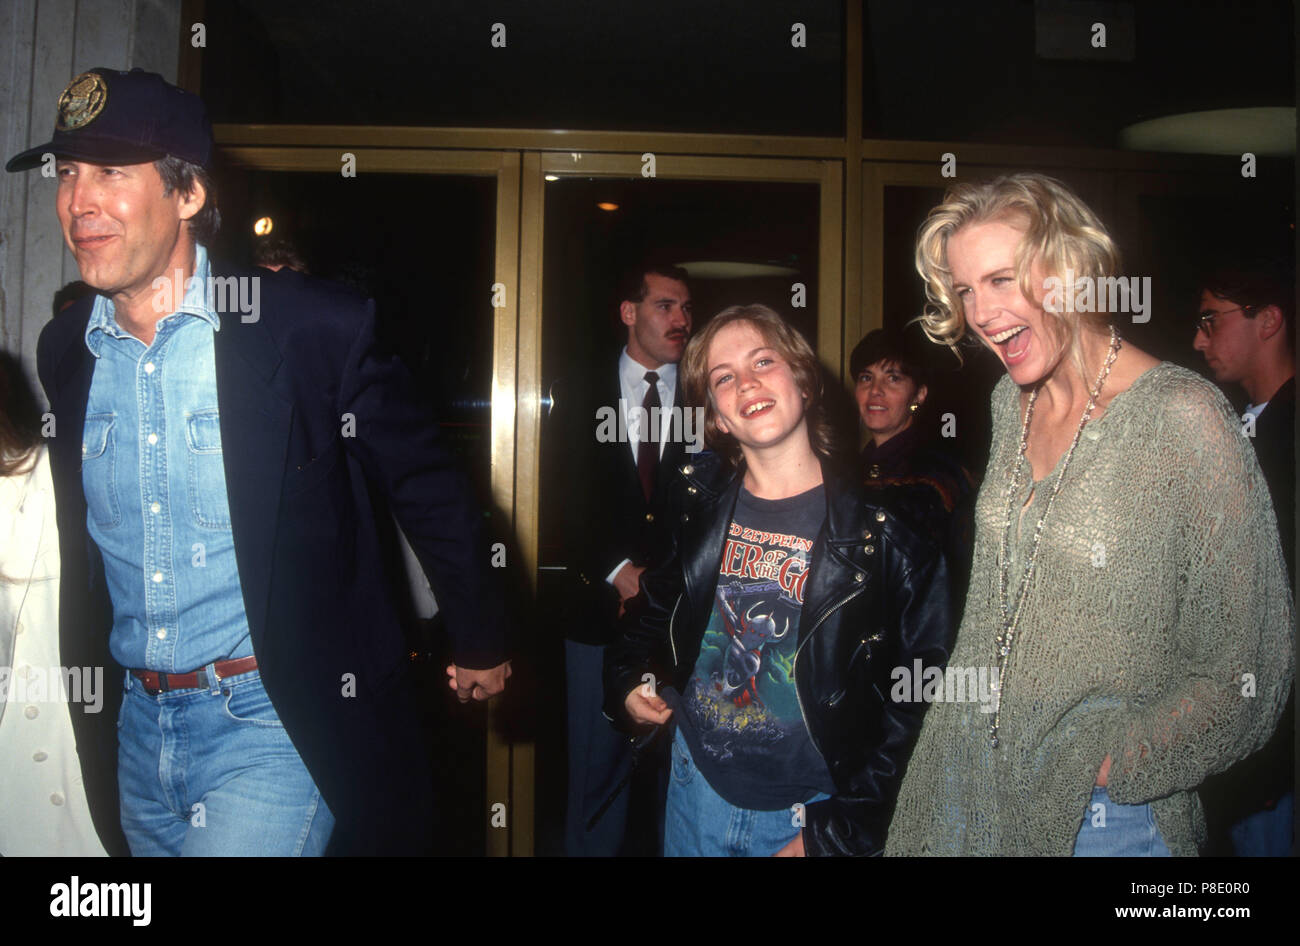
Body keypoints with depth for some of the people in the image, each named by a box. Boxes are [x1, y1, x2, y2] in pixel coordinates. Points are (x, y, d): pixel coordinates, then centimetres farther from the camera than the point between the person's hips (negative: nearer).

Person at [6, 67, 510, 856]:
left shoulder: (315, 329, -14)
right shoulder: (64, 351, 3)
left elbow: (428, 487, -6)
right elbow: (83, 539, 15)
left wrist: (481, 641, 3)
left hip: (277, 726, -6)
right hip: (137, 731, 6)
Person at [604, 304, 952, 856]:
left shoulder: (884, 530, -14)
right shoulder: (699, 507, -3)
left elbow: (921, 701, -13)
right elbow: (655, 607, 16)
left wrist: (839, 831, -13)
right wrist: (626, 683, -1)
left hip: (810, 810, -3)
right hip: (697, 791, 4)